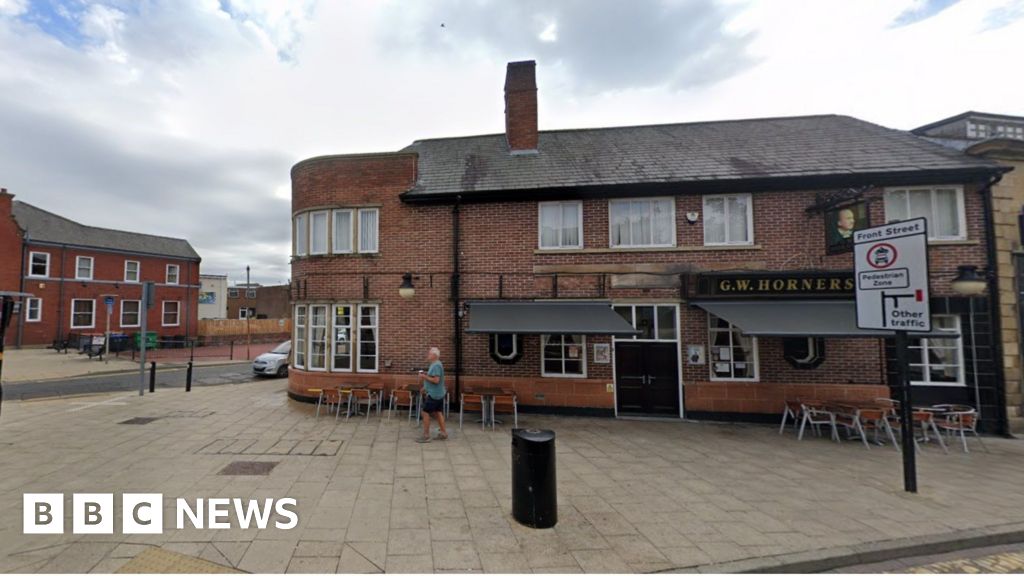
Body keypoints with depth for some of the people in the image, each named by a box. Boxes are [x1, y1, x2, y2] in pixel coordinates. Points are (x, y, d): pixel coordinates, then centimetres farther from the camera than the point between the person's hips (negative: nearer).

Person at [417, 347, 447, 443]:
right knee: (438, 413, 14)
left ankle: (426, 435, 5)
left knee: (425, 413, -2)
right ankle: (443, 433, 20)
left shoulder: (436, 365, -20)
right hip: (439, 394, 10)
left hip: (433, 394, -10)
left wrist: (425, 376, -20)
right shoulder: (436, 364, 12)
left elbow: (436, 380, -26)